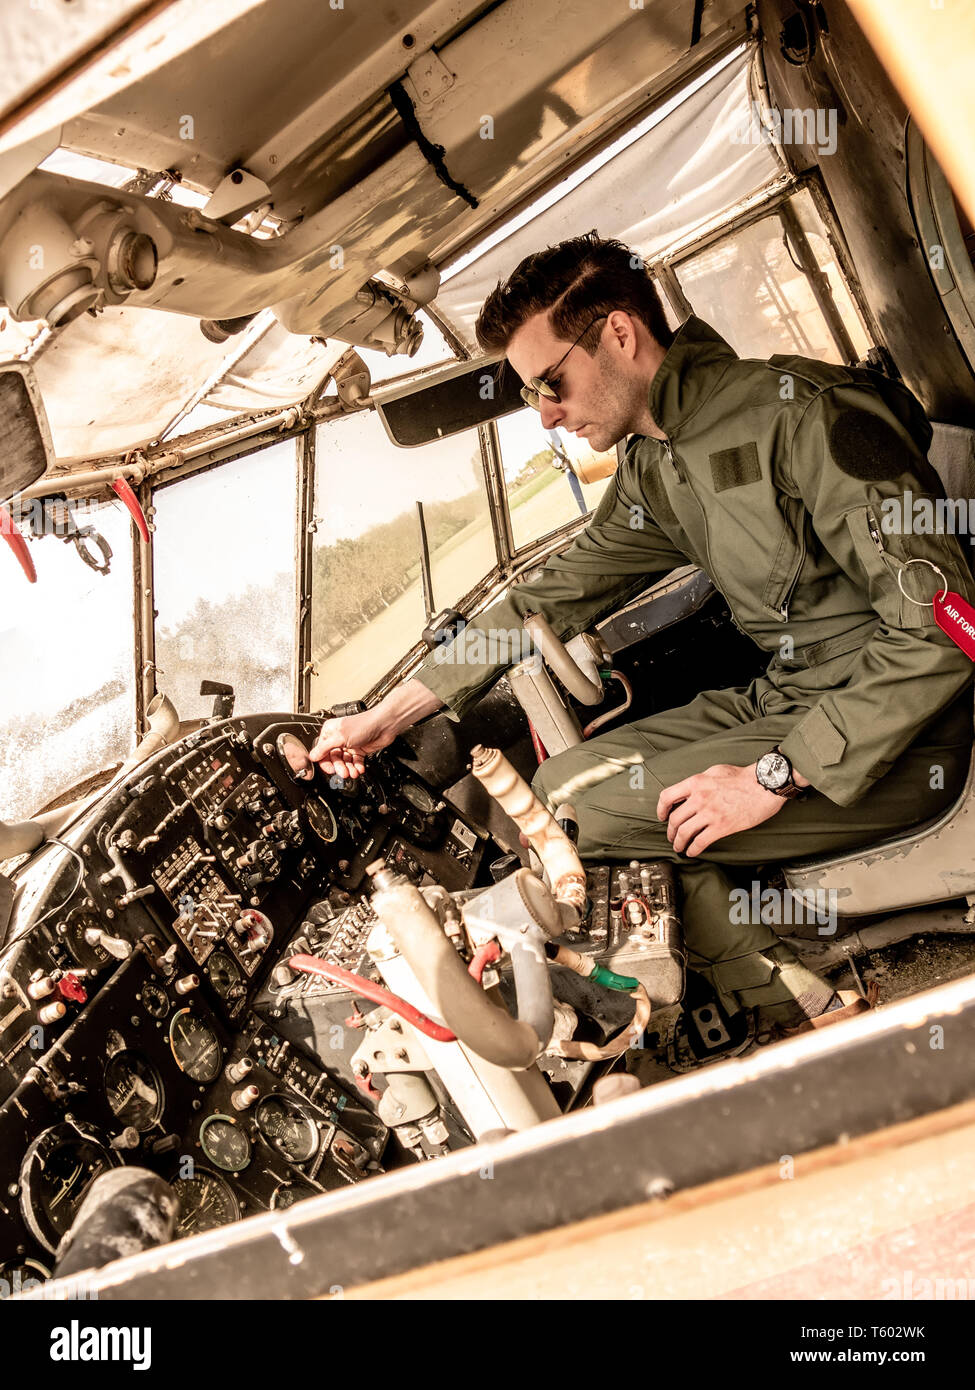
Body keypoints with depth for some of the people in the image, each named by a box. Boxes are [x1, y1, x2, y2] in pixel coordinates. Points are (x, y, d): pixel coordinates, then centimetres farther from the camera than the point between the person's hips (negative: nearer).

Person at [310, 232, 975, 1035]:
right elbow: (549, 601, 15)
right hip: (784, 698, 9)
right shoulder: (653, 474, 7)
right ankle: (787, 1005, -5)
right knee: (561, 784, 2)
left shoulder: (804, 413, -19)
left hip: (899, 737, -9)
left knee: (579, 814, -16)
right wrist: (386, 719, 14)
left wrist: (775, 777, -22)